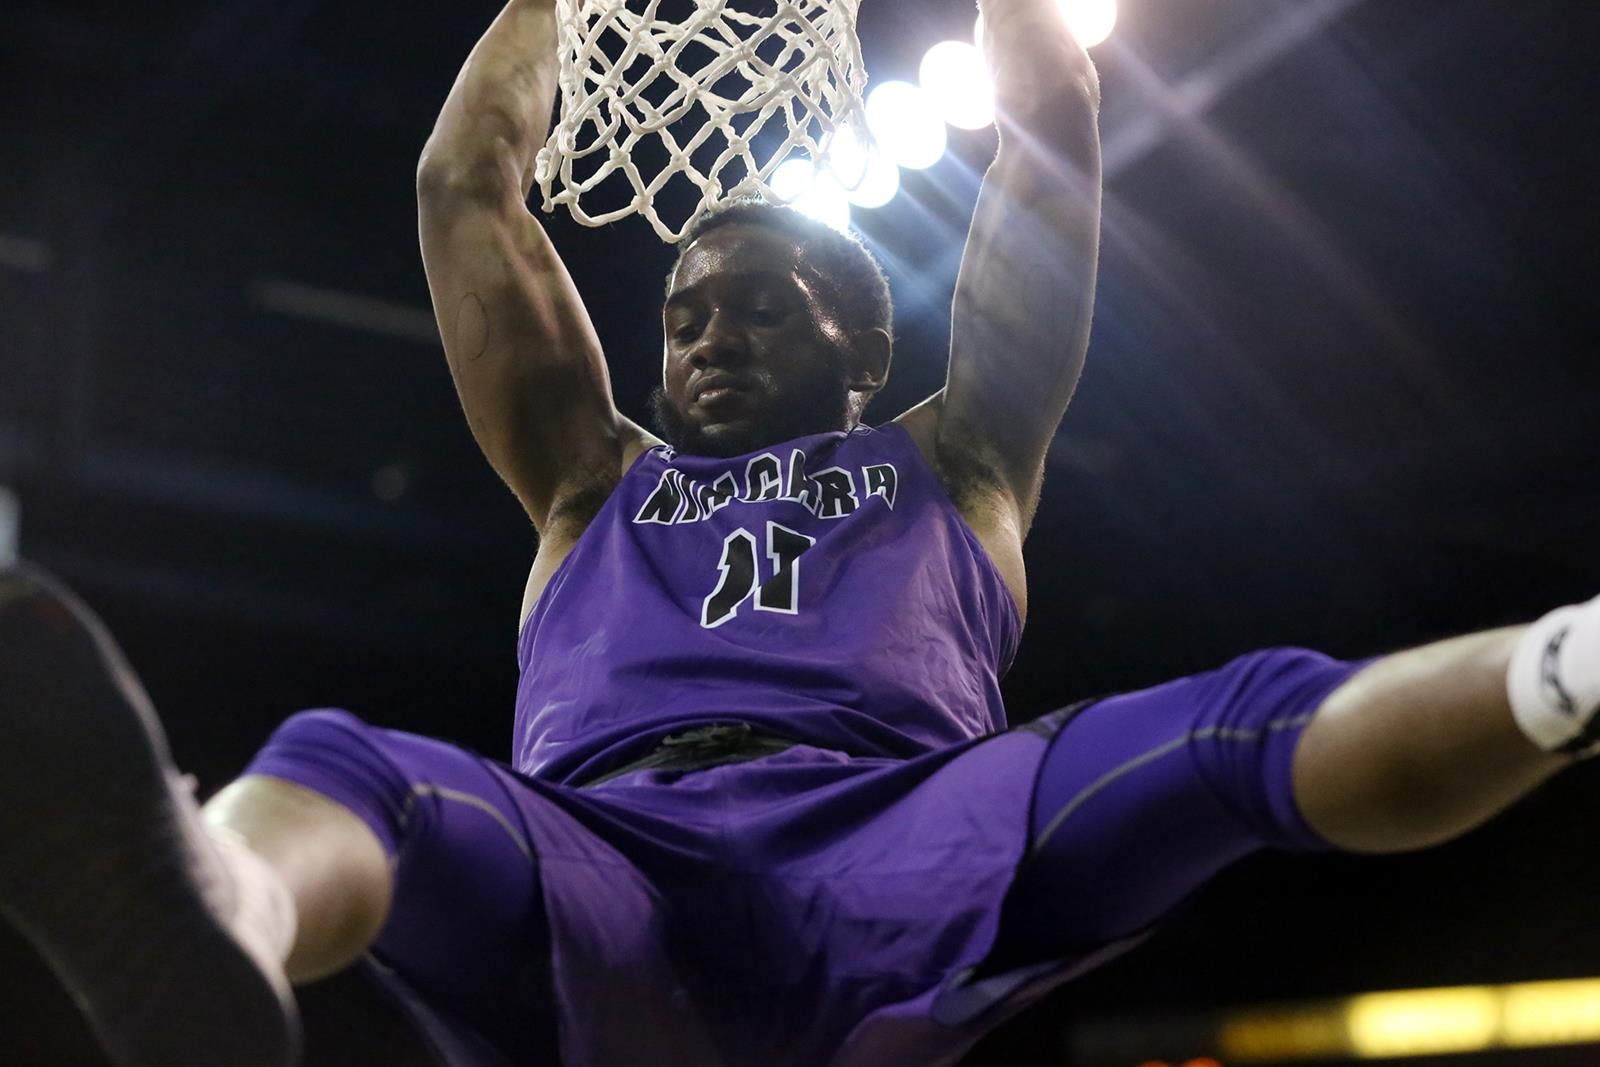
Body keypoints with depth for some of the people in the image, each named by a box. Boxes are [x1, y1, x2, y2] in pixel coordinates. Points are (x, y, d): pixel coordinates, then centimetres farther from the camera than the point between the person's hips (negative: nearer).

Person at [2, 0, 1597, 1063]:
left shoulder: (951, 462, 32)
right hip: (598, 864, 1)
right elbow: (464, 186, 37)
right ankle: (203, 933, -69)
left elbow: (1054, 129, 31)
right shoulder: (596, 482, 36)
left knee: (1258, 715, -26)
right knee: (337, 764, -33)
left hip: (902, 854, 0)